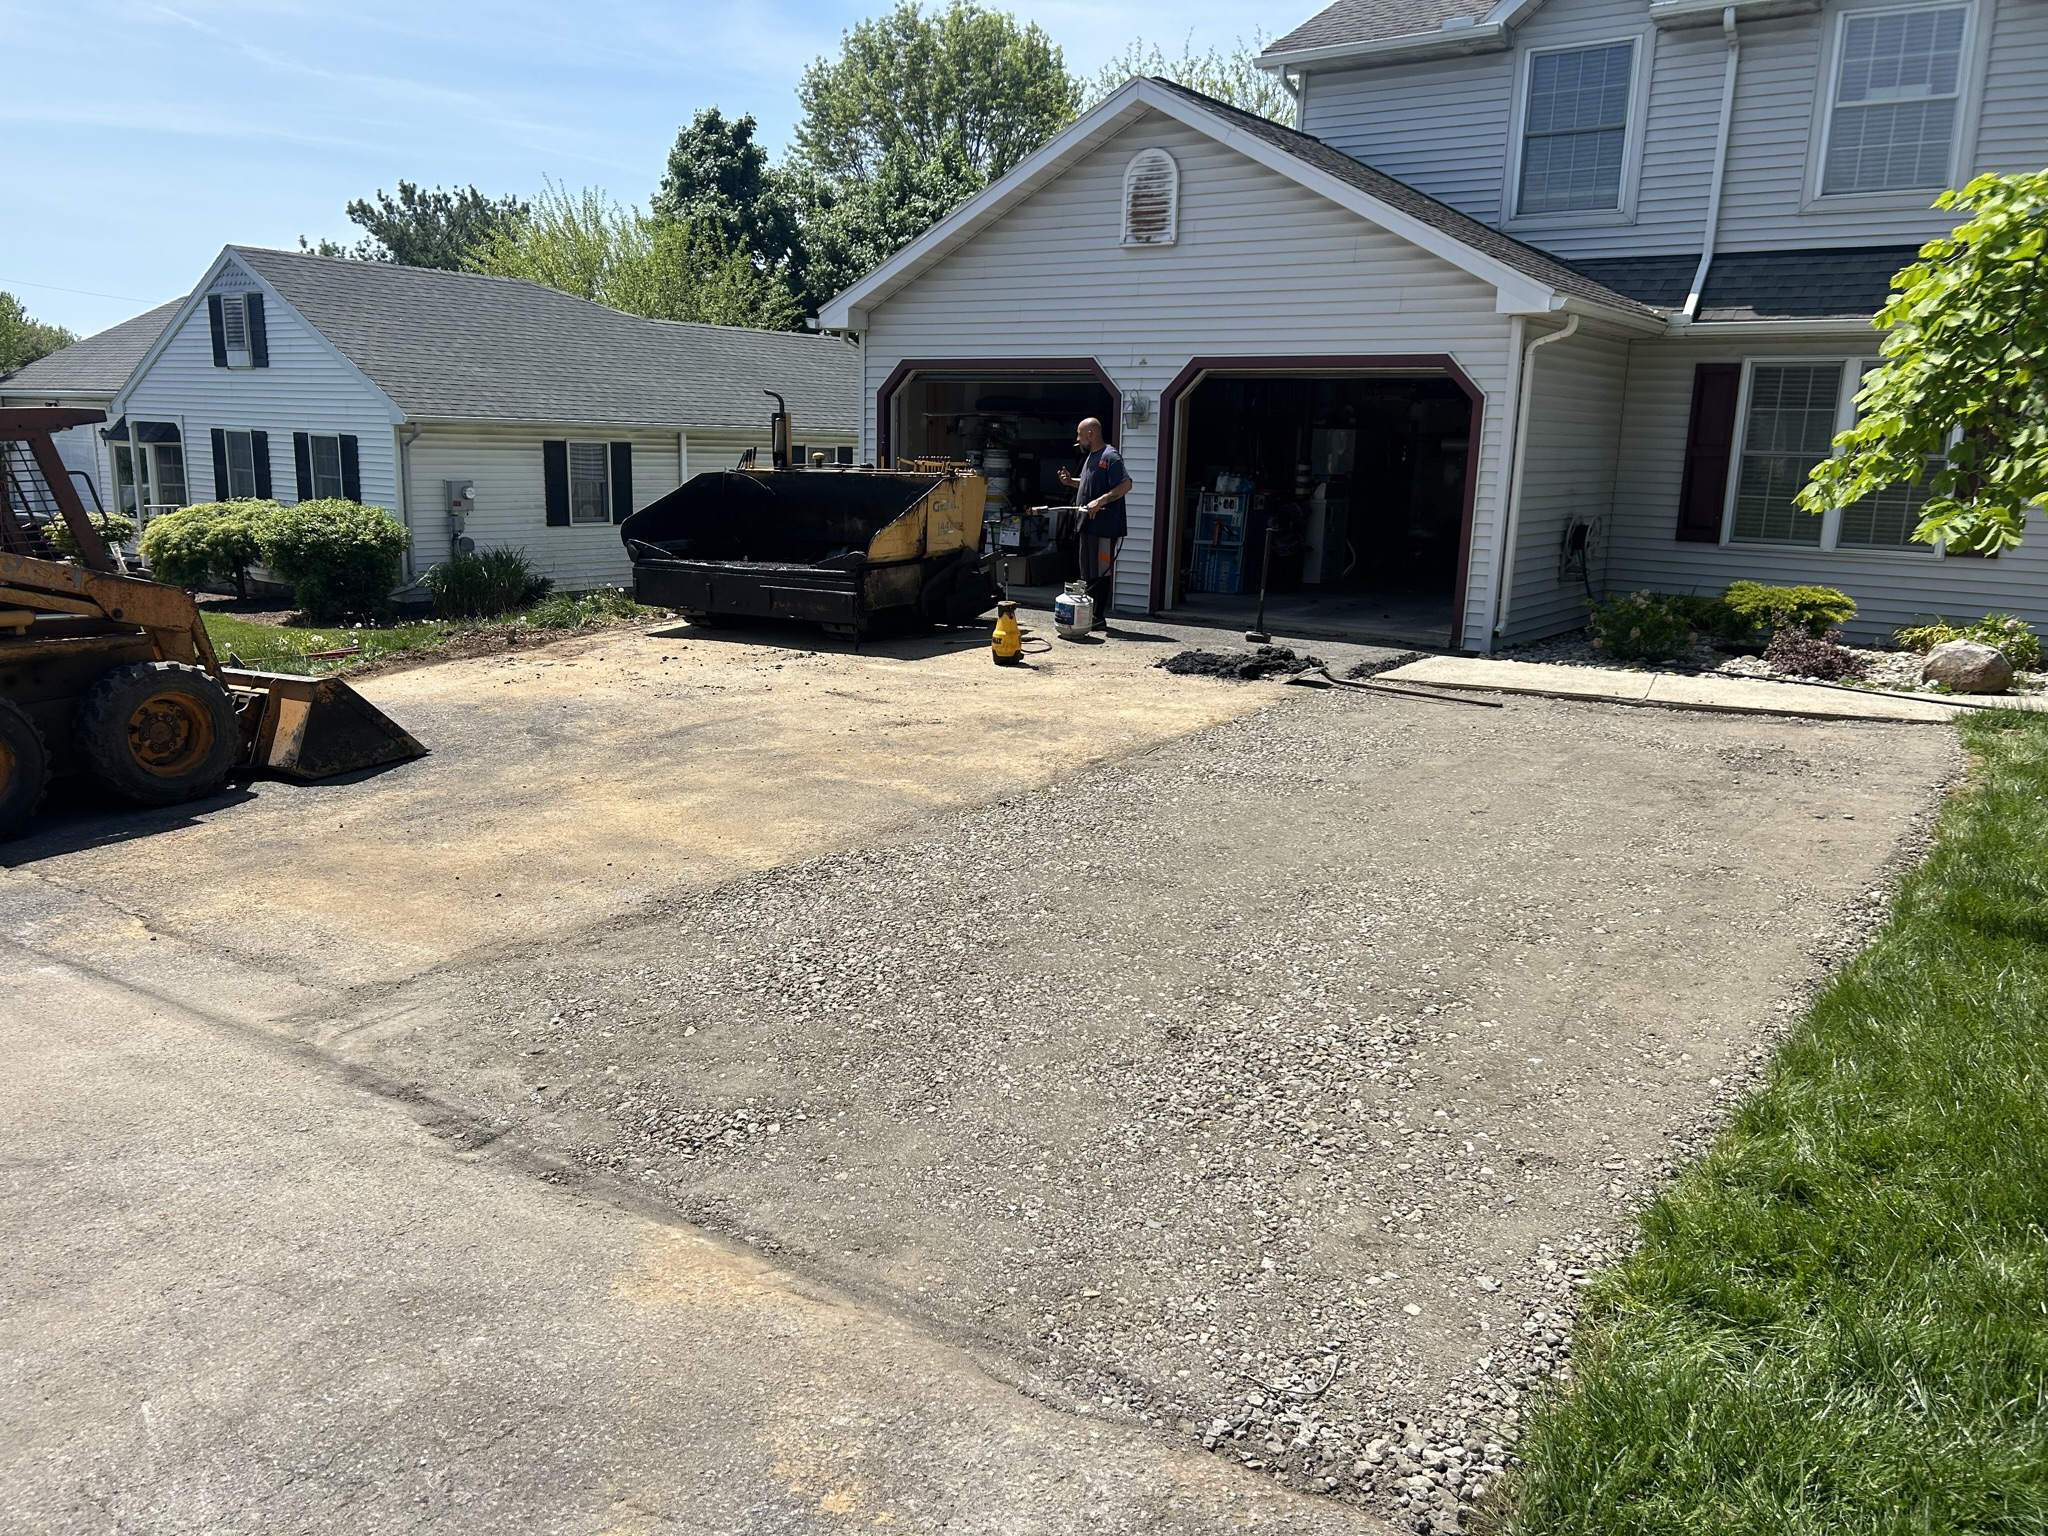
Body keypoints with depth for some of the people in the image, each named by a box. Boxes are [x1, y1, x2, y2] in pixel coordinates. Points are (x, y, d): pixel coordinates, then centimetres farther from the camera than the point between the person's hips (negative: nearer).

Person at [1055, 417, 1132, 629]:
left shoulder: (1110, 457, -14)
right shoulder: (1092, 456, 17)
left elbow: (1126, 485, -22)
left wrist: (1100, 501, -29)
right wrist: (1070, 482, 15)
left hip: (1104, 525, -10)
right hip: (1089, 524, 10)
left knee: (1101, 572, -4)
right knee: (1088, 572, 14)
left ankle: (1099, 618, 0)